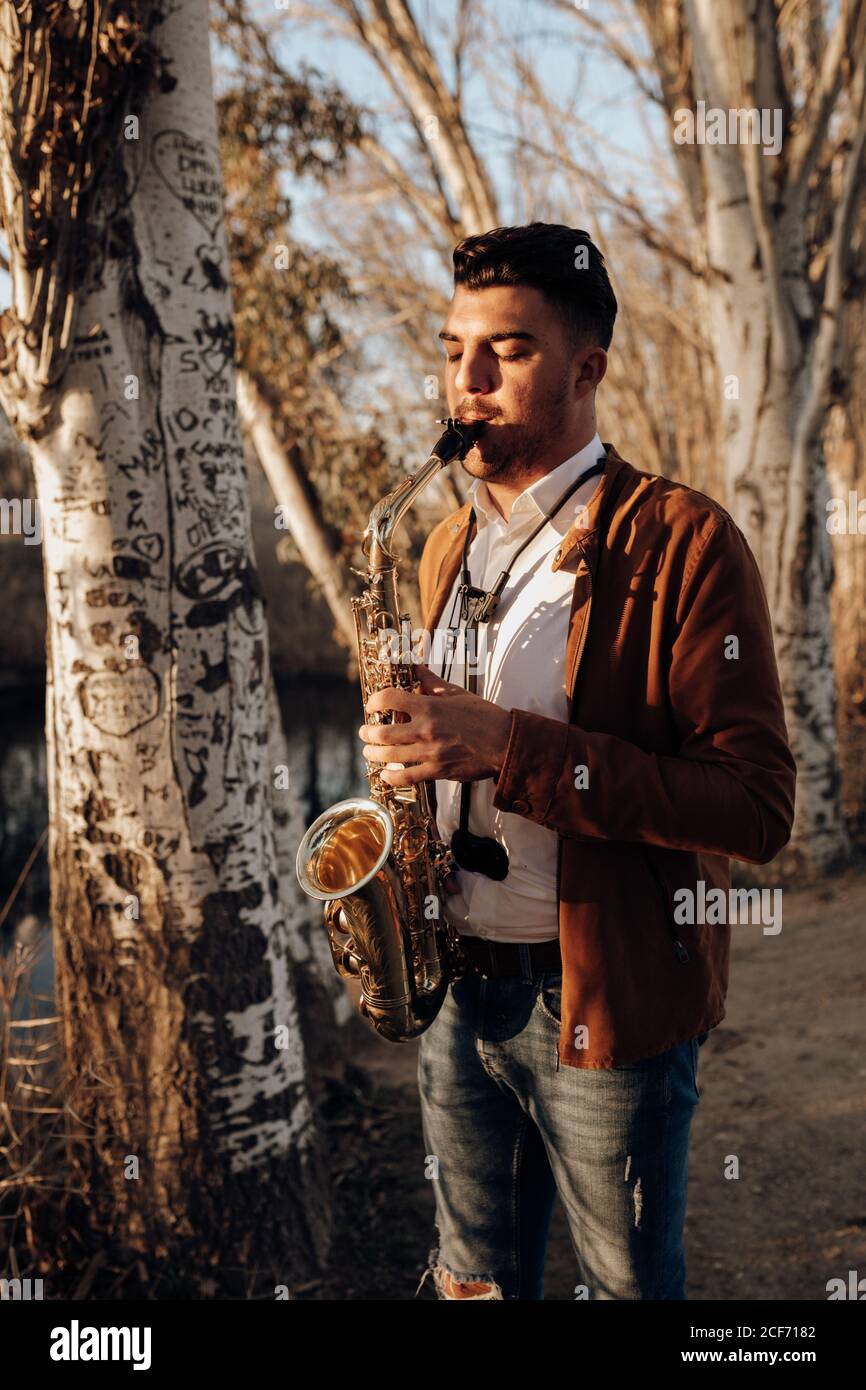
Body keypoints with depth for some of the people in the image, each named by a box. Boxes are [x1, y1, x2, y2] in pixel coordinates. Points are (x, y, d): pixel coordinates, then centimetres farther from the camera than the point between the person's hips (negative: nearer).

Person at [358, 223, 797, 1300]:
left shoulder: (681, 541, -13)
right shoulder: (449, 547, 9)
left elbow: (757, 805, -20)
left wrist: (512, 750, -26)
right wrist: (410, 743, -1)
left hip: (611, 1006, -6)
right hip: (456, 989, 6)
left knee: (626, 1283, 13)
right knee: (474, 1280, 20)